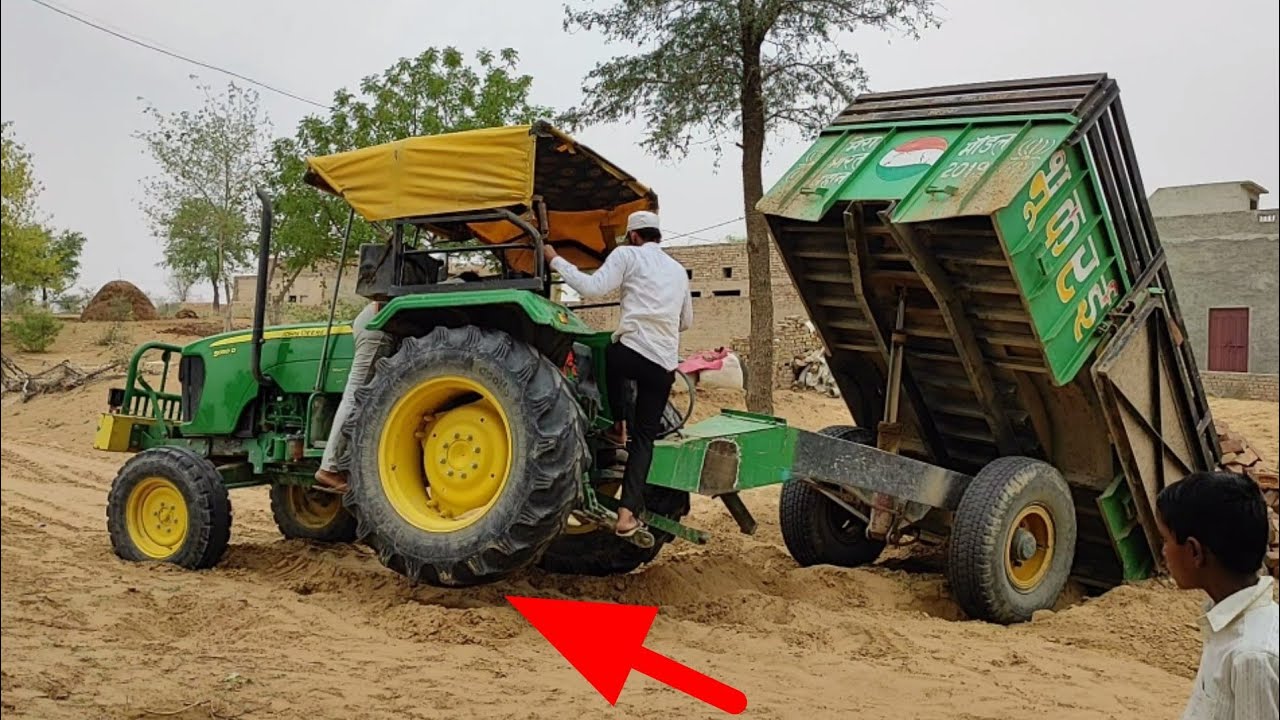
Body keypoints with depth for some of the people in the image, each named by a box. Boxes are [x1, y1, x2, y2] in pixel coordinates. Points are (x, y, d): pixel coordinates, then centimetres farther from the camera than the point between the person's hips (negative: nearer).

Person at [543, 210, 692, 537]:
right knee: (645, 438, 9)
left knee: (607, 356, 34)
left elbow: (592, 287, -8)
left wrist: (556, 260, 1)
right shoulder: (677, 269, 23)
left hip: (630, 350, -4)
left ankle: (617, 424, 31)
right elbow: (687, 321, 30)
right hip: (664, 363, 5)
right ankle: (628, 511, -2)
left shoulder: (627, 255, 5)